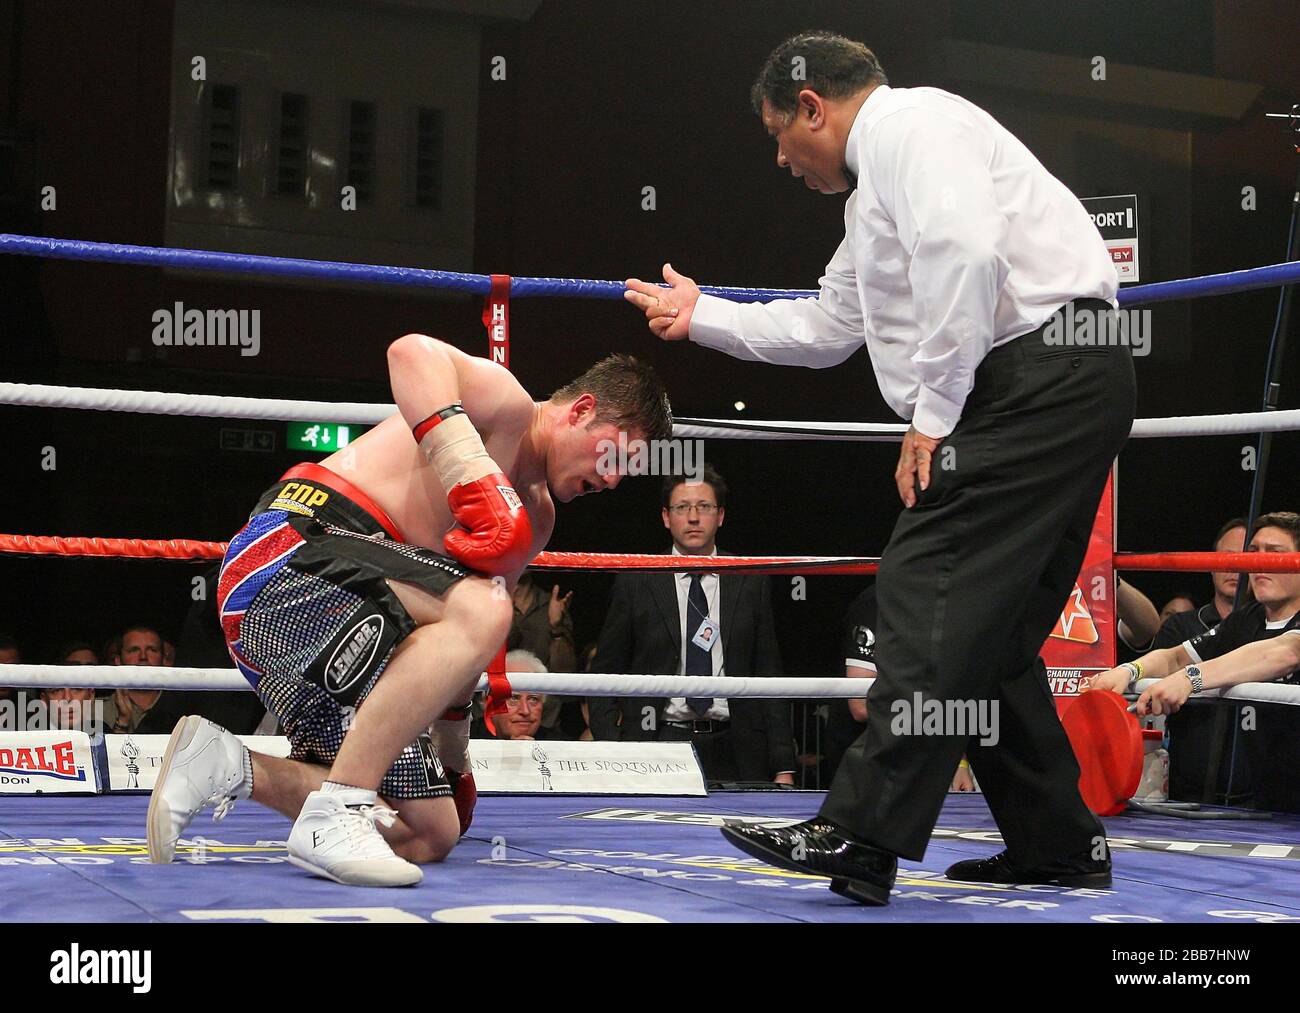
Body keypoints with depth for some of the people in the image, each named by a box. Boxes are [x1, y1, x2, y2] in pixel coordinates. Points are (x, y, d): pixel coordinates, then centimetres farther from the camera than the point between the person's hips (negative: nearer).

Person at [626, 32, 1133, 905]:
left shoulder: (909, 122, -4)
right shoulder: (875, 186, 29)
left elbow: (965, 252, -21)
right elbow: (823, 328, 39)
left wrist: (933, 410, -17)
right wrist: (701, 318, 41)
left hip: (1043, 373, -10)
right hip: (1048, 398, 10)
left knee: (928, 595, -16)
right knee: (987, 630, 11)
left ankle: (862, 836, -21)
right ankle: (1058, 843, 16)